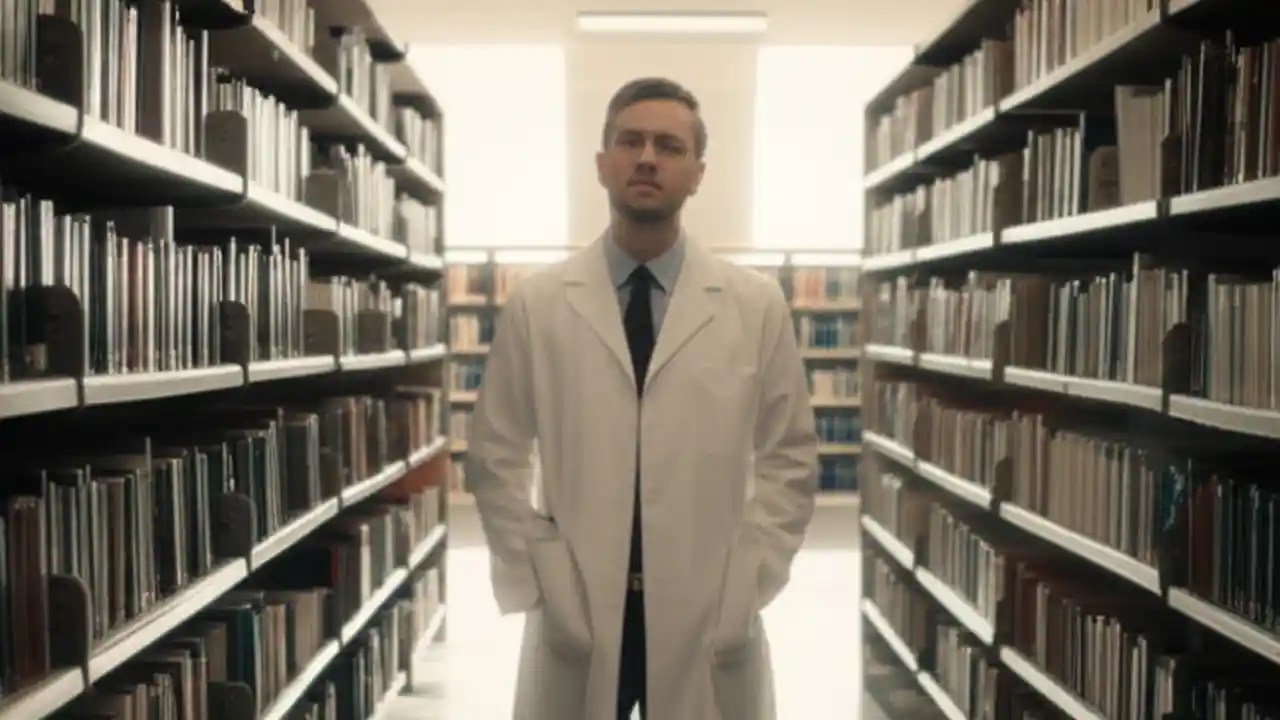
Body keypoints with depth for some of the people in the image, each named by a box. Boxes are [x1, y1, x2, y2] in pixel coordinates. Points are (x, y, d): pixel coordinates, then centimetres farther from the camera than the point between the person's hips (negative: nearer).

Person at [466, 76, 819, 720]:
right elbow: (495, 460, 2)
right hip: (576, 616, 0)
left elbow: (790, 458, 3)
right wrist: (543, 590, -6)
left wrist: (742, 590, -5)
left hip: (707, 617, 0)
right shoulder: (536, 304, 0)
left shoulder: (757, 305, 1)